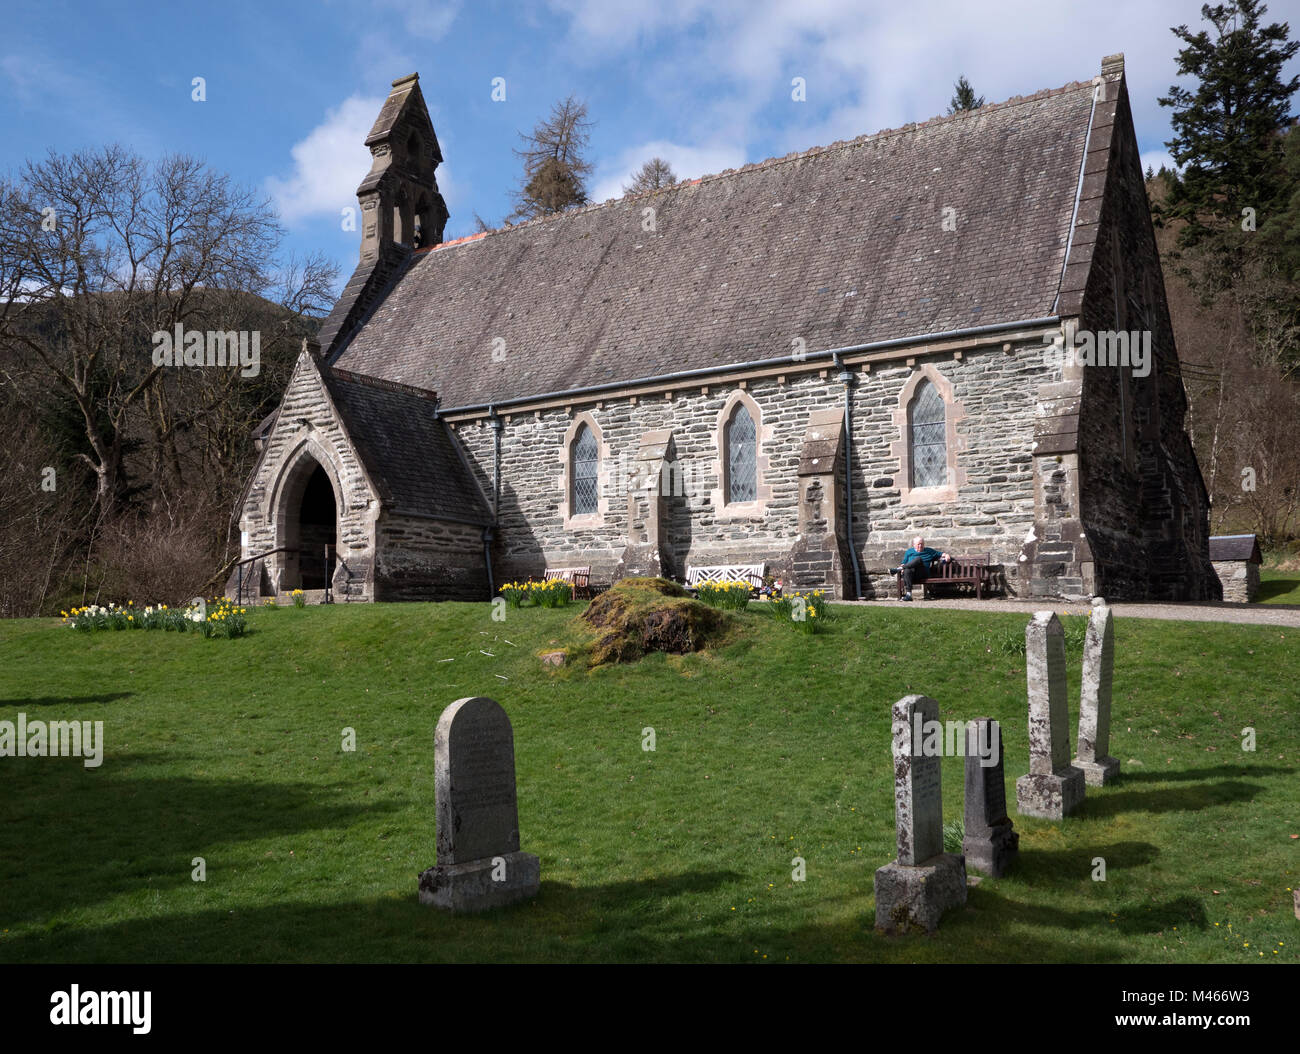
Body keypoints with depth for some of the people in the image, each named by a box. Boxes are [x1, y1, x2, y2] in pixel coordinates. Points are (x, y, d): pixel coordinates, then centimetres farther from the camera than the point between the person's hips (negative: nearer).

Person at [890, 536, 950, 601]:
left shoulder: (929, 551, 27)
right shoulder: (909, 552, 26)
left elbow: (941, 554, 28)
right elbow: (903, 563, 20)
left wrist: (946, 555, 5)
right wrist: (902, 567, -3)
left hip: (923, 574, -1)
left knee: (918, 559, -32)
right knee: (907, 571, -39)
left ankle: (897, 569, -36)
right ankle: (908, 593, -51)